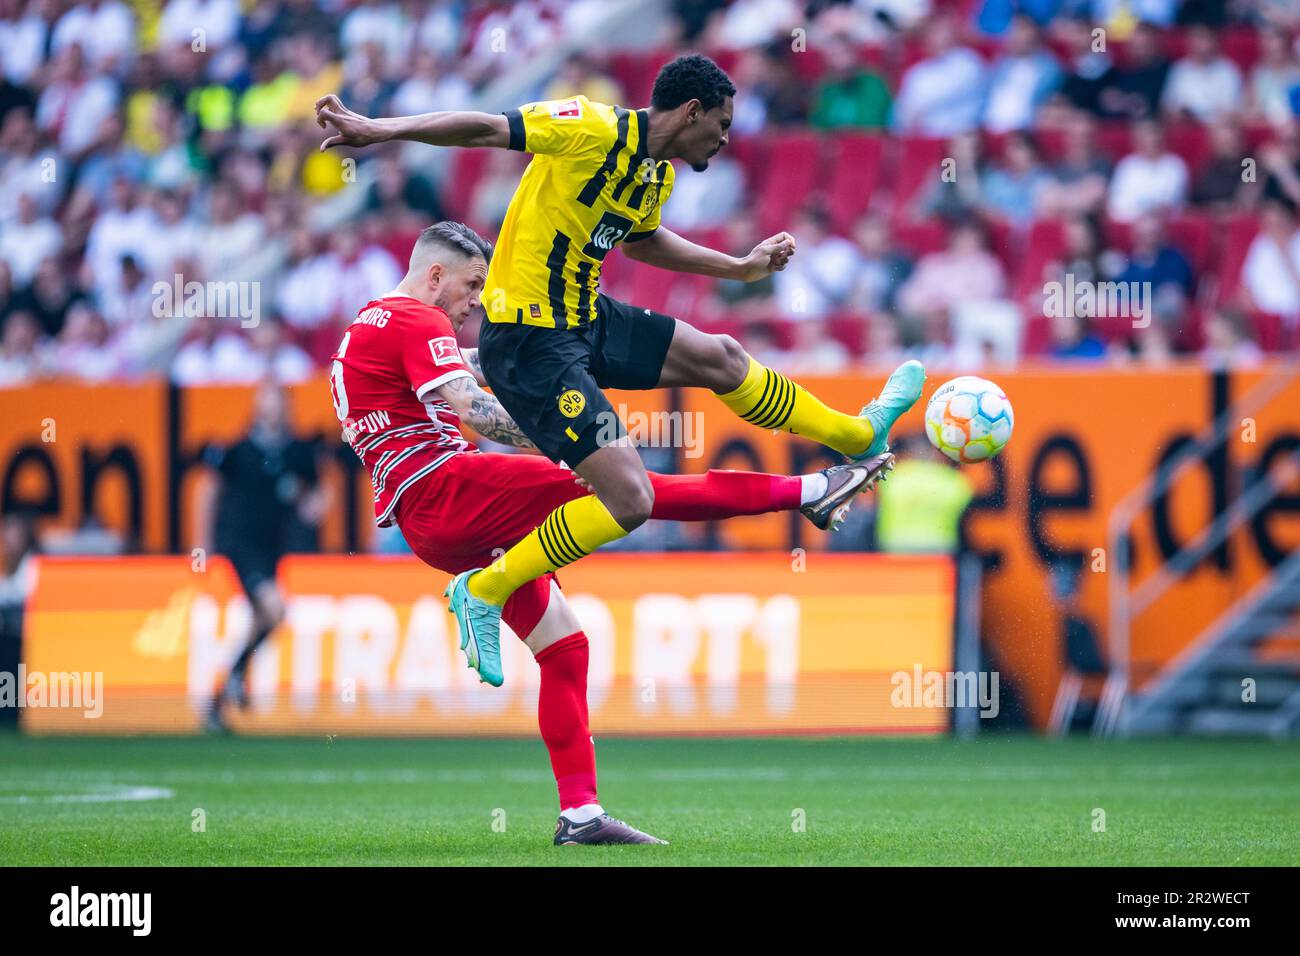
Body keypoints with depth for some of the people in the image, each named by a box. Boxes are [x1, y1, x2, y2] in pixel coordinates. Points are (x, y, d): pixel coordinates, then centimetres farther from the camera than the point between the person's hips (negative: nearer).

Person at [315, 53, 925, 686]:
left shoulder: (660, 174, 9)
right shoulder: (594, 130, -19)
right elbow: (486, 128, -23)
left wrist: (742, 267, 36)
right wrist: (380, 130, -33)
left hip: (588, 320, 9)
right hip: (528, 341, -9)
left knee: (721, 357, 20)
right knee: (630, 500, -14)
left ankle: (859, 435, 41)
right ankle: (483, 592, -1)